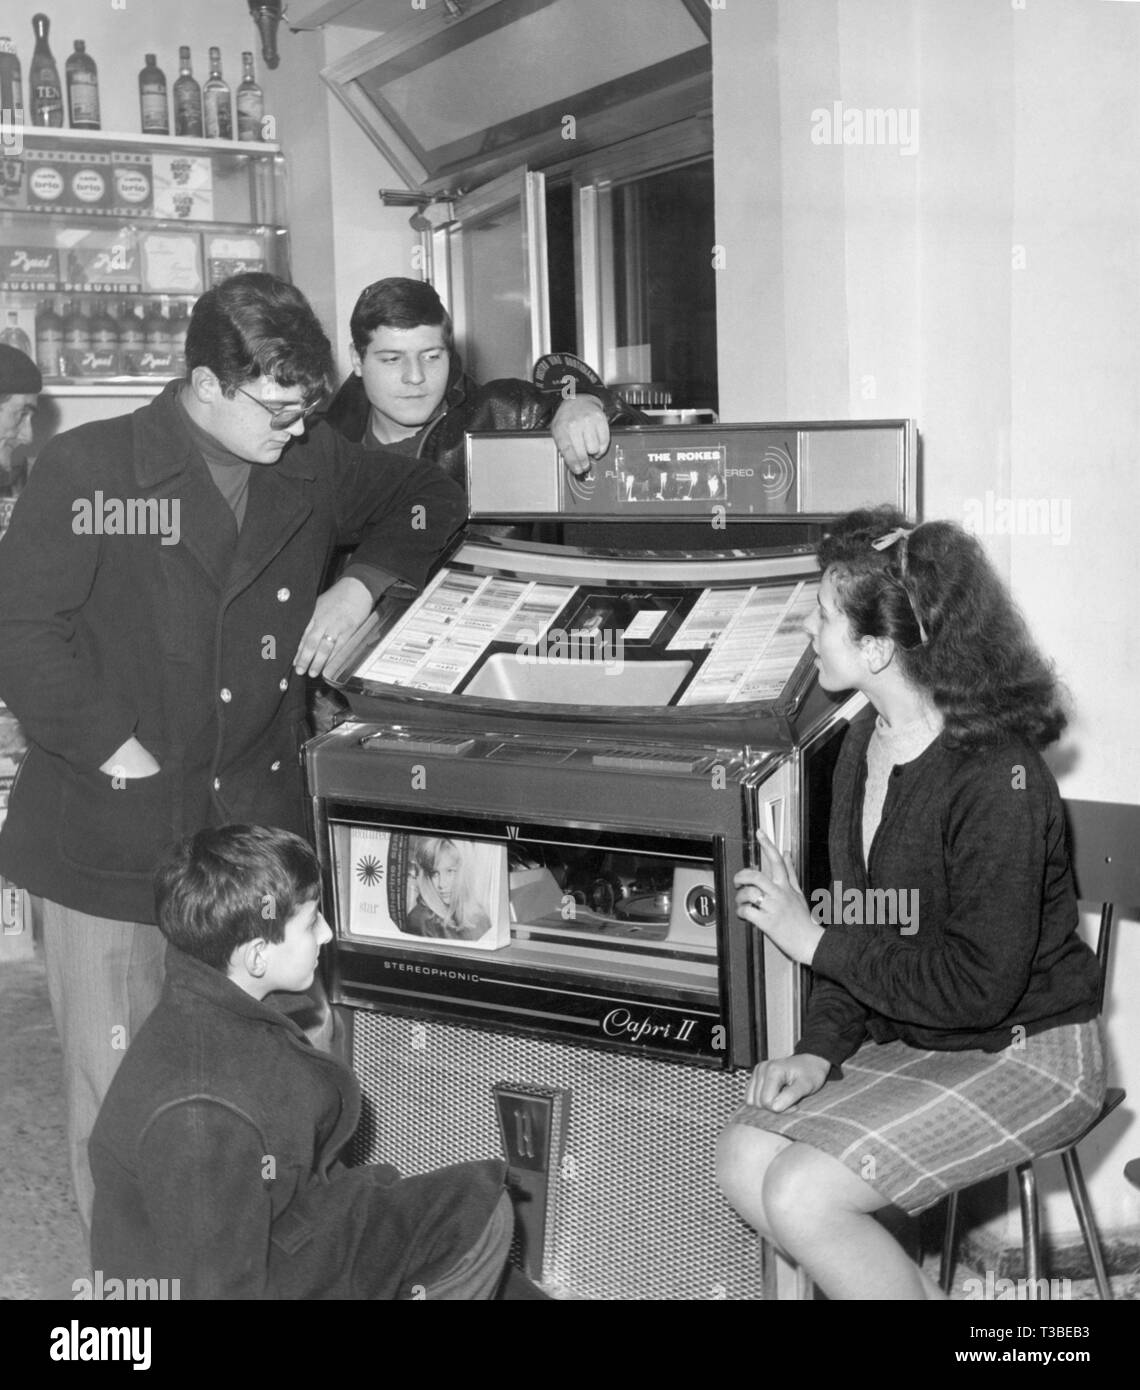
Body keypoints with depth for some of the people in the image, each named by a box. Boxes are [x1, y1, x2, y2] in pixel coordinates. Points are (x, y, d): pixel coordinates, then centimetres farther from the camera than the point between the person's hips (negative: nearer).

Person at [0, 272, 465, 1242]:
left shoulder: (311, 464, 6)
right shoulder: (89, 469, -7)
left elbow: (427, 500, 22)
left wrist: (364, 582, 6)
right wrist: (115, 746, -13)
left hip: (255, 824, 4)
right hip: (112, 833, -3)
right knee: (122, 1089, 6)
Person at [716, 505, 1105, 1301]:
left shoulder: (995, 778, -25)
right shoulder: (868, 743, 2)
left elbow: (979, 984, -25)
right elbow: (858, 921, 6)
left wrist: (815, 939, -19)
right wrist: (822, 1050, -7)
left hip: (1026, 1055, -8)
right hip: (910, 1039, 8)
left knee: (802, 1195, -21)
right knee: (744, 1163, -6)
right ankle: (915, 1288, 10)